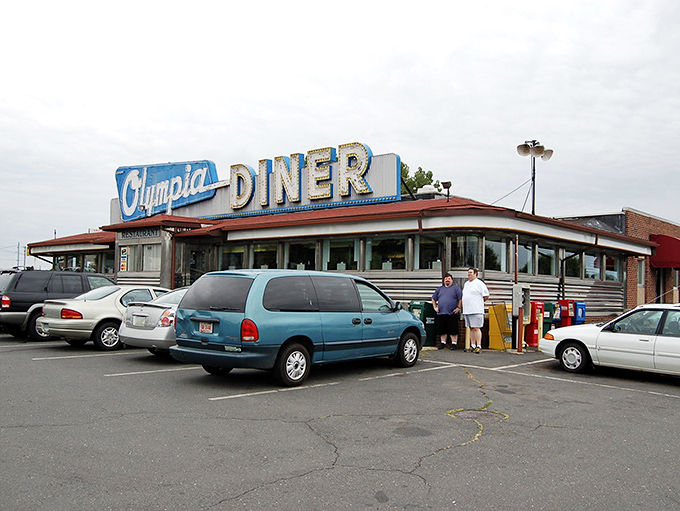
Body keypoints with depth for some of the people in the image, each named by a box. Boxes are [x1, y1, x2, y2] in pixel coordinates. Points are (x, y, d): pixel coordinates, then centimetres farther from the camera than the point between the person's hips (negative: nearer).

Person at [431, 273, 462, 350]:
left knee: (453, 330, -4)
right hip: (441, 313, 4)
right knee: (442, 330, 7)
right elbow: (433, 299, 24)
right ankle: (443, 343, 17)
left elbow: (461, 299, -3)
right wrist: (435, 307, 14)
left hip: (452, 313, -4)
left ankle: (454, 343, 4)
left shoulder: (456, 288, 4)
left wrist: (458, 308, -10)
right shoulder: (439, 289, 18)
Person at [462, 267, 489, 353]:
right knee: (471, 328, 9)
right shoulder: (466, 284, 19)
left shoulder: (479, 284, -6)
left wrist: (480, 302, 4)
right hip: (467, 310, 8)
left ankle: (478, 346, -9)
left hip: (476, 310, -8)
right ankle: (473, 346, 13)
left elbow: (486, 295, -5)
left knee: (476, 328, -10)